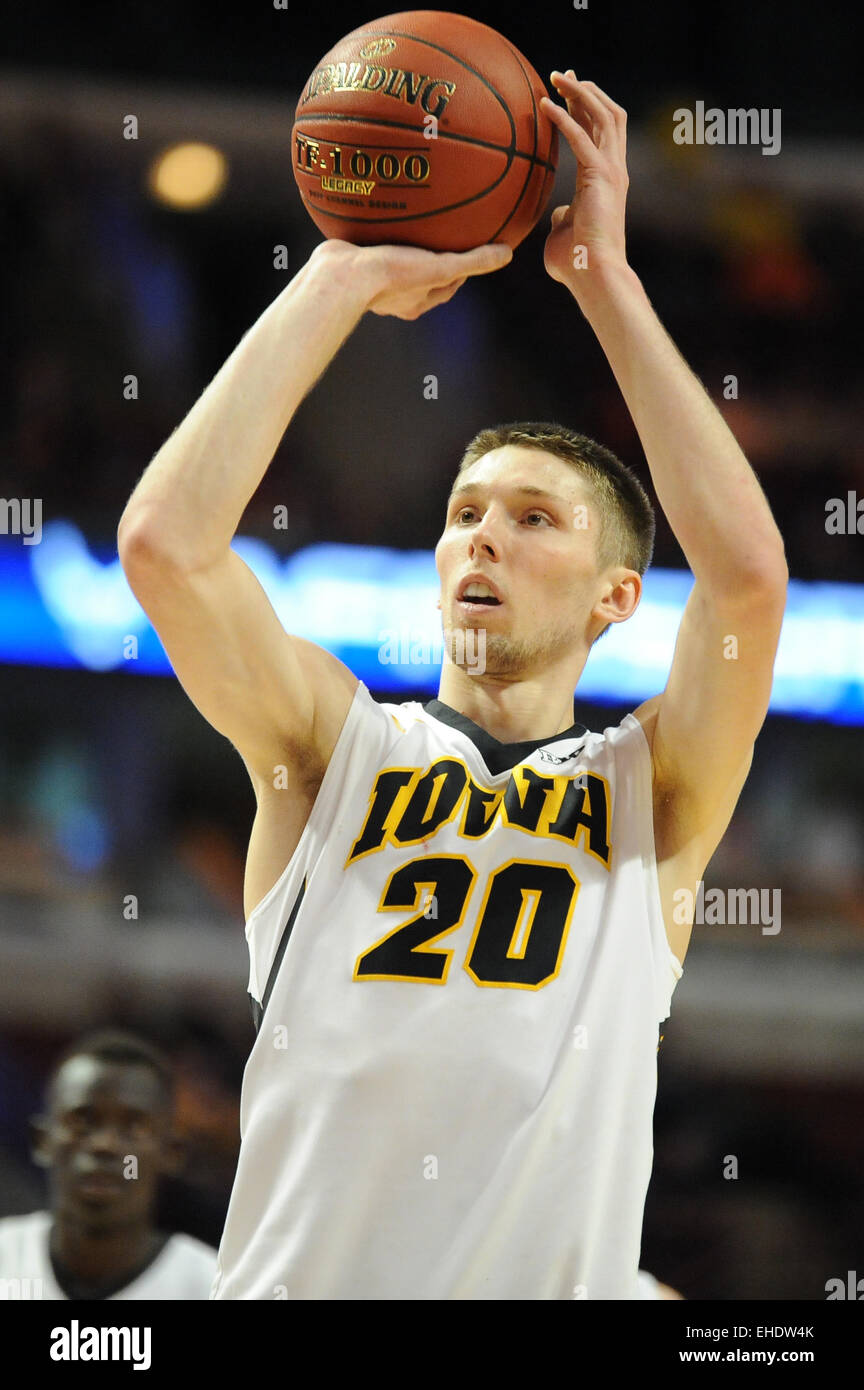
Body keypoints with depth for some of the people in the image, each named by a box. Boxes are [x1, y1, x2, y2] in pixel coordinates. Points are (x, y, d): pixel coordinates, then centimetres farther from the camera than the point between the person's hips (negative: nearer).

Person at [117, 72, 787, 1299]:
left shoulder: (651, 792, 9)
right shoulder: (334, 748, 11)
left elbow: (748, 571, -7)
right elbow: (164, 539, -4)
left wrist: (605, 278, -2)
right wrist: (345, 279, 0)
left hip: (557, 1282, 0)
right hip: (294, 1280, 0)